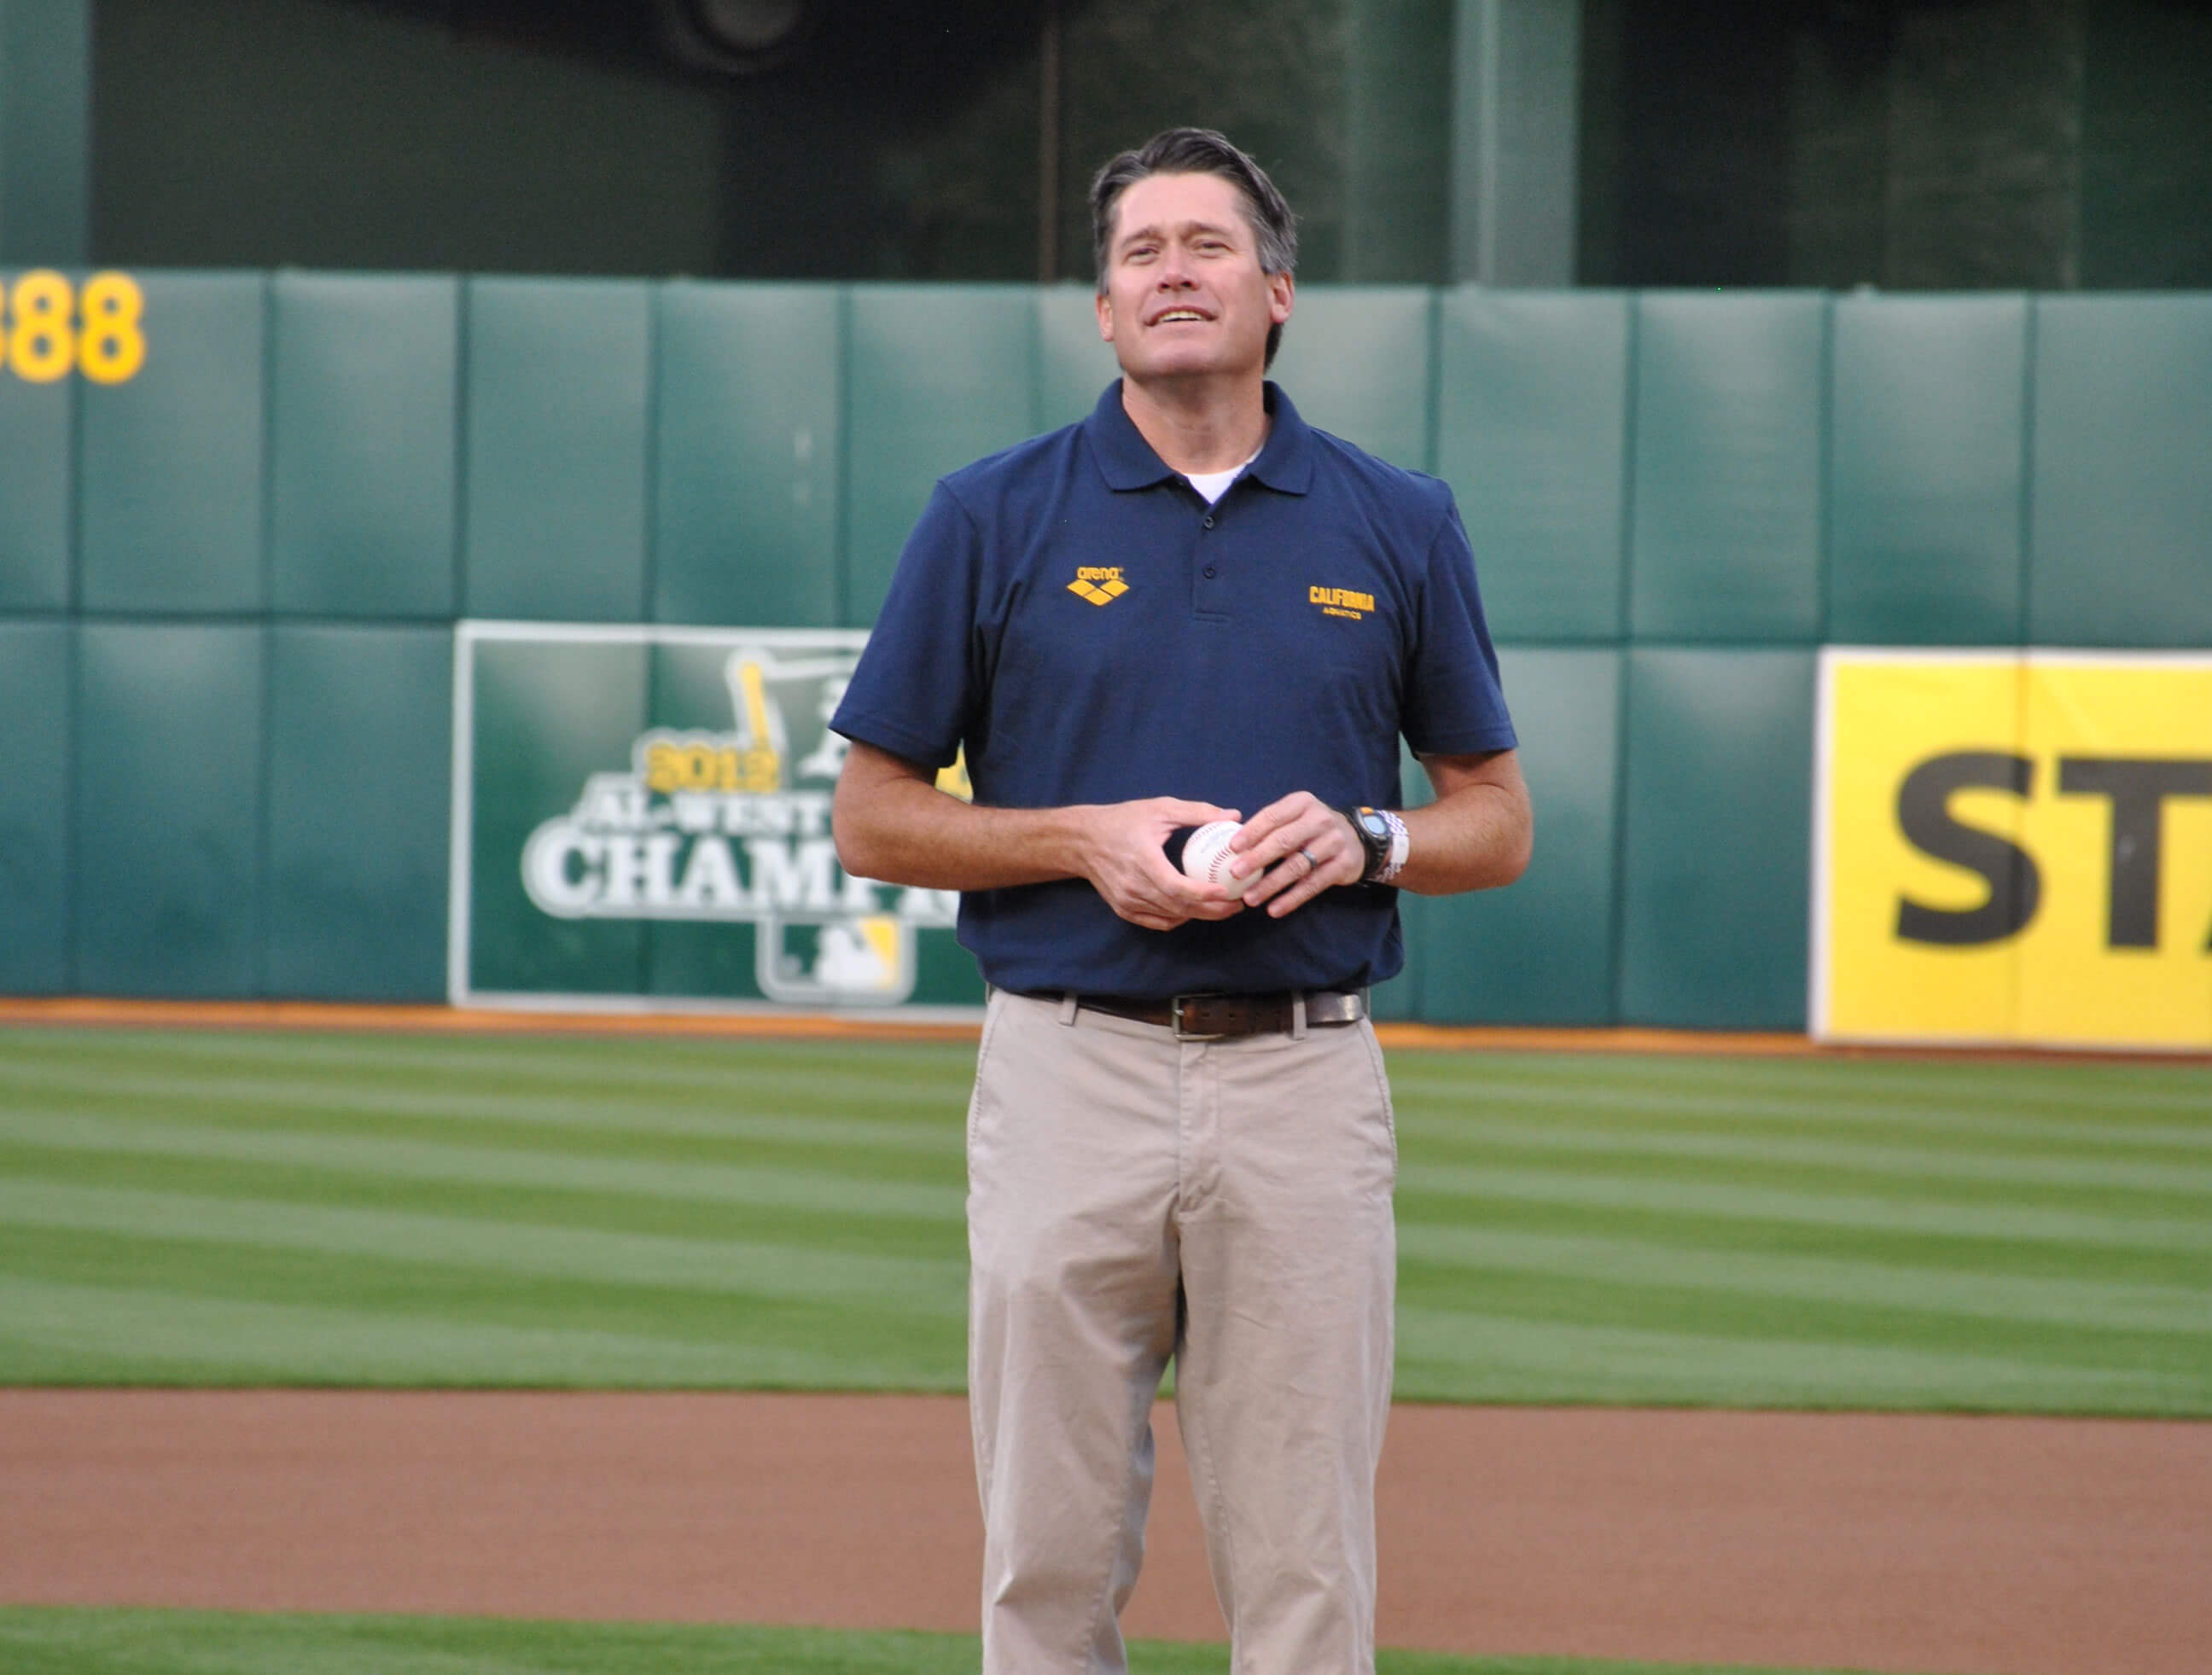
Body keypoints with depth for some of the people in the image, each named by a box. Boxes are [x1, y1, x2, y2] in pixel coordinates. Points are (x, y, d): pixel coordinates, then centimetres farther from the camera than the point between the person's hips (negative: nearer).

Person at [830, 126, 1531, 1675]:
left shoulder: (1398, 527, 9)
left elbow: (1499, 819, 14)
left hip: (1306, 1080, 1)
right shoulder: (998, 517, 5)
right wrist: (1085, 839, -9)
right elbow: (873, 819, 6)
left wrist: (1363, 839, -7)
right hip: (1072, 1070, -1)